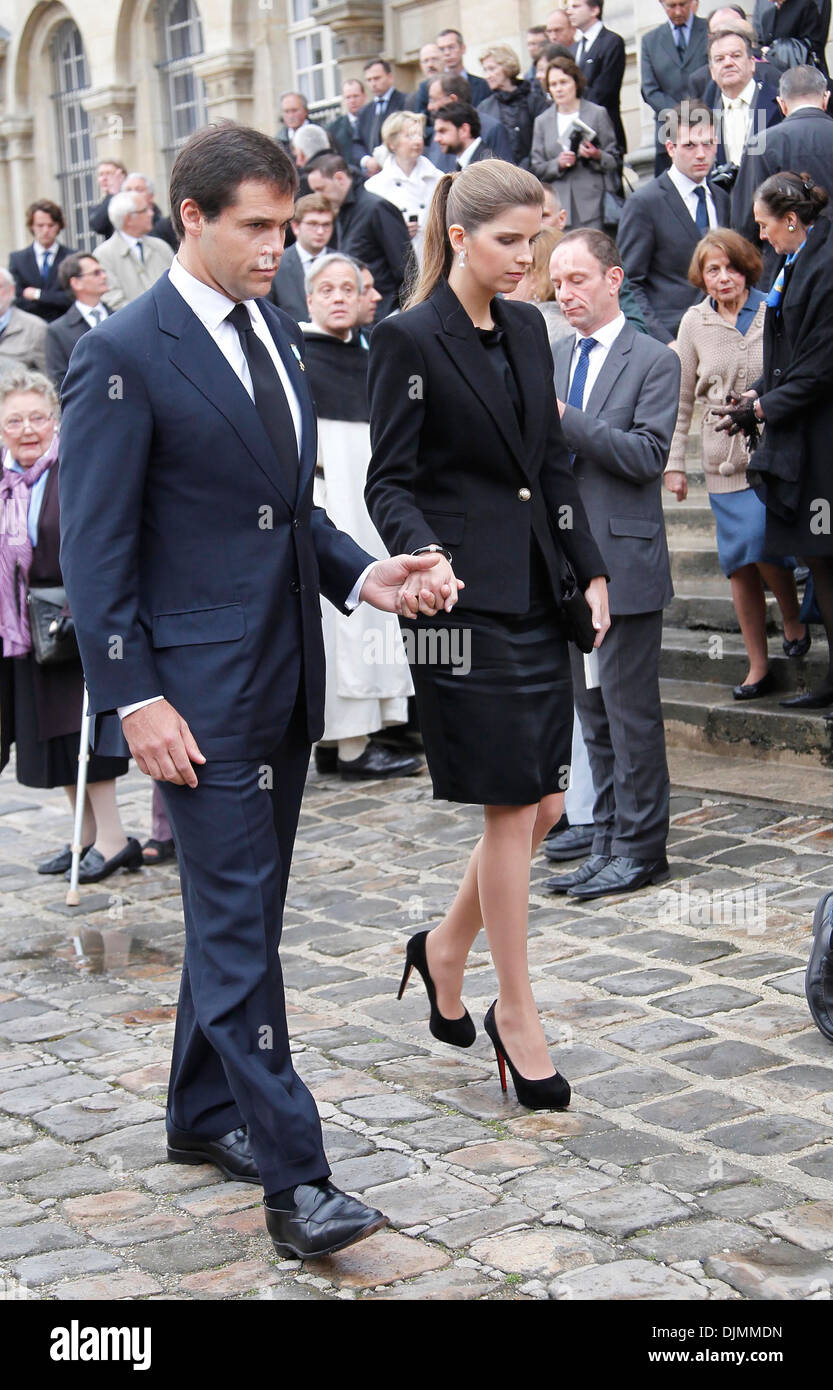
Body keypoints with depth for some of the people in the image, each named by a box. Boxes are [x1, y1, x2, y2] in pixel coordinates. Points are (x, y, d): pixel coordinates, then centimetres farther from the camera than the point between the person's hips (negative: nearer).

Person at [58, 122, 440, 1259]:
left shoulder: (275, 330, 13)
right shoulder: (124, 356, -12)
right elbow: (94, 553, -12)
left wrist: (360, 574, 2)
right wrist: (133, 698, -17)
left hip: (286, 677, 8)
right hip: (201, 692, -8)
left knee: (243, 907, 16)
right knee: (238, 922, -5)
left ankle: (202, 1115, 32)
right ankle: (294, 1177, -1)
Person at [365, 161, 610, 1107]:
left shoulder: (526, 328, 13)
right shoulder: (409, 339, -8)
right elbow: (389, 482, -10)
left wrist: (590, 569, 12)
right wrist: (423, 556, -28)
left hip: (536, 594, 7)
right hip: (466, 601, -7)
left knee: (542, 802, 8)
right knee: (511, 807, -3)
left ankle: (446, 947, 30)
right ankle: (515, 1012, 11)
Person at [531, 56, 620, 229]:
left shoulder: (598, 114, 7)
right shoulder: (542, 121, 14)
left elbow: (614, 161, 7)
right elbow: (537, 168, 10)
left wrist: (597, 156, -14)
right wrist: (557, 164, -10)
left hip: (592, 204, -2)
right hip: (558, 205, 2)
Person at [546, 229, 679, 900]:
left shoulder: (654, 361, -6)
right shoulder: (555, 357, 14)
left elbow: (648, 454, -17)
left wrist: (566, 420, -22)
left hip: (625, 560, -6)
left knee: (630, 709, -3)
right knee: (593, 711, 12)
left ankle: (640, 846, 7)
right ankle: (609, 839, 20)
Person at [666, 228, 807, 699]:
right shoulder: (695, 323, 5)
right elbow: (682, 399, 10)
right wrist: (674, 463, 8)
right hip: (725, 460, 3)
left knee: (764, 547, -15)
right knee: (739, 563, 3)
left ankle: (794, 616, 17)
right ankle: (758, 665, 14)